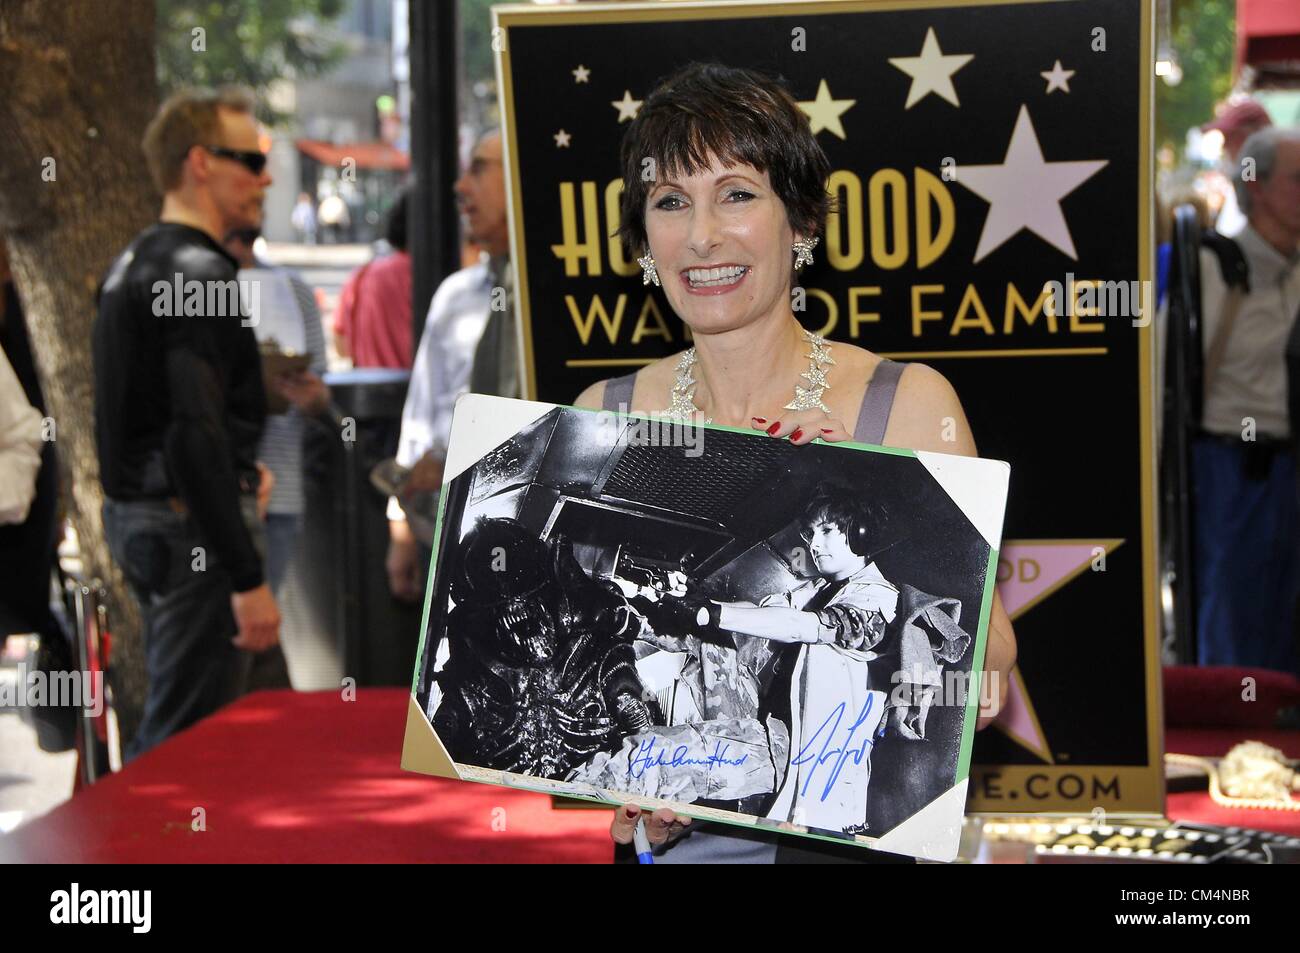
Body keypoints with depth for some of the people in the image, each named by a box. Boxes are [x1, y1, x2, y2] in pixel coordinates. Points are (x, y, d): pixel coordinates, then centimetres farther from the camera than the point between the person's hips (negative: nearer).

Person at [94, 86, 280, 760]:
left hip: (134, 518, 10)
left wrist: (237, 466, 18)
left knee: (160, 727, 20)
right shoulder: (200, 273, -17)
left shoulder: (130, 266, 14)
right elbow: (197, 434, -25)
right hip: (194, 528, -10)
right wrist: (248, 579, -25)